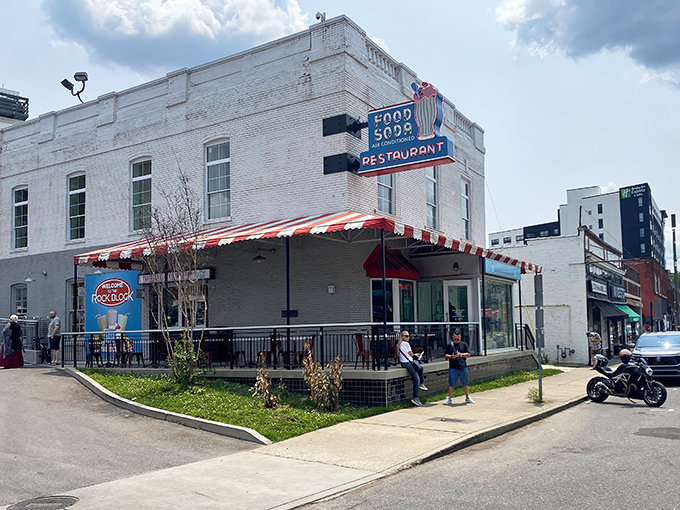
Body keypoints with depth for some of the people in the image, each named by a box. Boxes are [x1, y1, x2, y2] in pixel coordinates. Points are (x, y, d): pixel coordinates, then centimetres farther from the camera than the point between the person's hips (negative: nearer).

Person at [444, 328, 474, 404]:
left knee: (465, 384, 10)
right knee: (452, 384, 2)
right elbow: (445, 355, 3)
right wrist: (451, 356, -16)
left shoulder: (464, 344, 8)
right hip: (453, 368, -1)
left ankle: (467, 398, 22)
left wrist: (461, 354, -14)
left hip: (463, 367, 1)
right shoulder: (450, 345, 7)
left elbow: (468, 354, 1)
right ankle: (449, 398, 12)